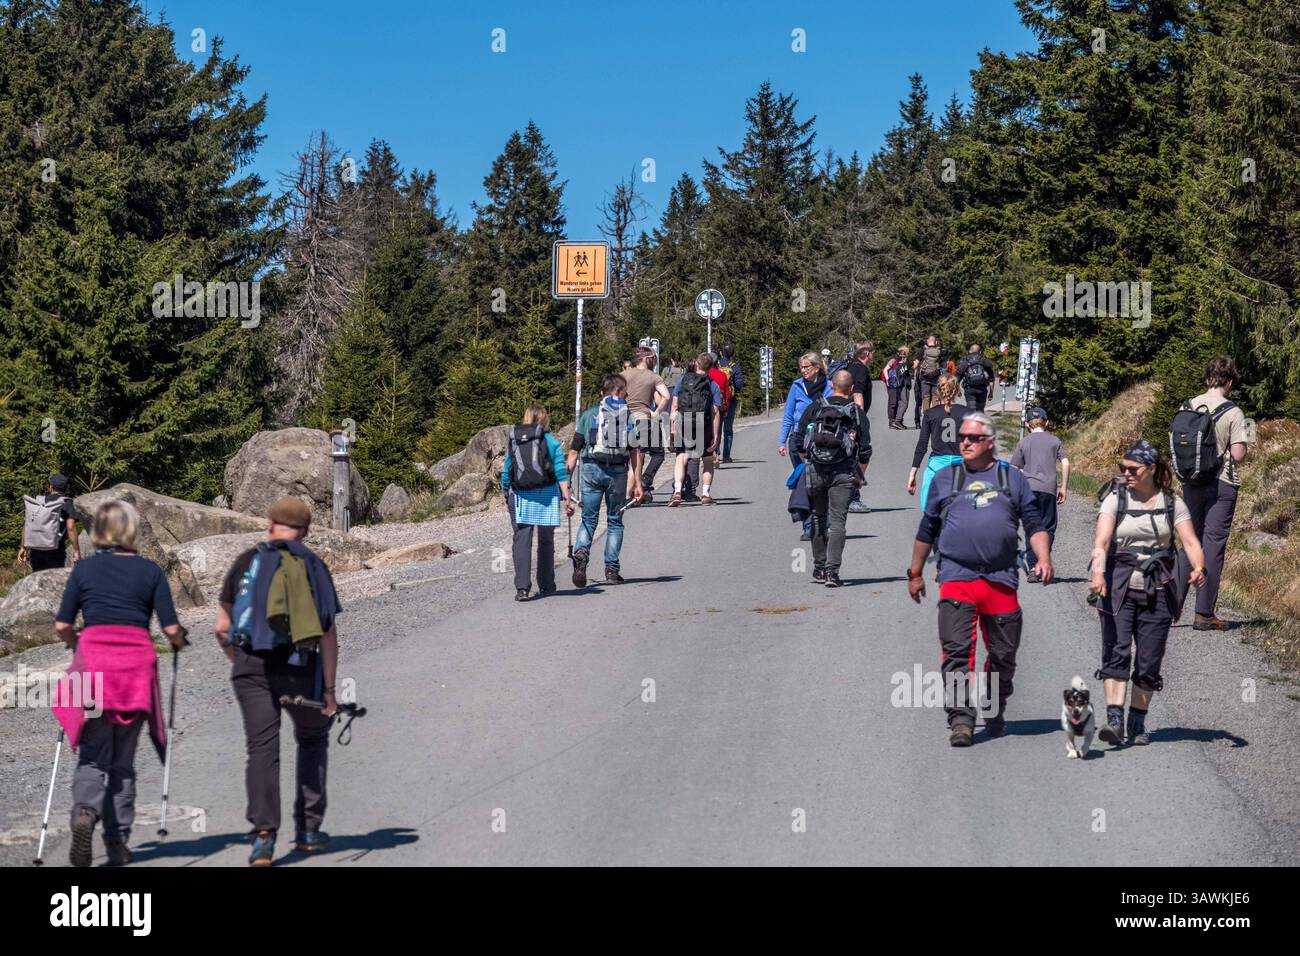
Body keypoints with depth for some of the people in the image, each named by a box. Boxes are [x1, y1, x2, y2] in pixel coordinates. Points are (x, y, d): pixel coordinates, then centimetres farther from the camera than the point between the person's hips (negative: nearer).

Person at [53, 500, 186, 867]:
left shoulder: (84, 568, 6)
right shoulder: (151, 571, 6)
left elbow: (62, 625, 5)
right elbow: (171, 627, 2)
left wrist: (74, 644, 26)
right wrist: (179, 641, 24)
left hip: (93, 658, -1)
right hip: (137, 664, 1)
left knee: (93, 754, 2)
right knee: (123, 759, 11)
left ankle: (85, 811, -27)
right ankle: (118, 842, 11)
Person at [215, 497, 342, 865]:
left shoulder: (248, 561, 6)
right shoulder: (314, 566, 5)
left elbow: (221, 628, 6)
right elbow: (329, 634, -2)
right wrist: (329, 689, 1)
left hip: (253, 667, 0)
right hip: (301, 669, 0)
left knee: (262, 748, 0)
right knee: (313, 741, 20)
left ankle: (264, 834, -15)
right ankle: (308, 830, 18)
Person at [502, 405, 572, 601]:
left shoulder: (513, 442, 10)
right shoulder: (550, 441, 2)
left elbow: (505, 474, 11)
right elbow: (560, 471, -6)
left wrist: (506, 498, 21)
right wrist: (566, 495, -5)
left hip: (520, 497, 1)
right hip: (546, 495, -1)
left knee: (521, 541, -4)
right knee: (546, 541, 13)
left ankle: (522, 587, -17)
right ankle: (546, 586, 21)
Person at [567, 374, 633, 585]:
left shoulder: (588, 414, 10)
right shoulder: (628, 415, 8)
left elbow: (574, 451, 5)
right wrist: (637, 482, 0)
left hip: (592, 468, 0)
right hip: (618, 471, 0)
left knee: (589, 518, 7)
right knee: (615, 521, 11)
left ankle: (581, 552, -21)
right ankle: (611, 569, 9)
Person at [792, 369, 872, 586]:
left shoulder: (815, 407, 3)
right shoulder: (857, 413, 3)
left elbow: (799, 442, 3)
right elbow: (865, 451, 2)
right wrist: (858, 476, 15)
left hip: (815, 471, 1)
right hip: (843, 474, -1)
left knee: (818, 519, 15)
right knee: (837, 521, -1)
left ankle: (819, 568, 21)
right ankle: (832, 570, -11)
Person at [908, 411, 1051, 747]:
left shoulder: (1012, 478, 14)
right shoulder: (946, 478, 14)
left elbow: (1033, 524, 10)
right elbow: (927, 529, 18)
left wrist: (1043, 558, -7)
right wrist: (915, 573, 19)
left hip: (1002, 579, 1)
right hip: (956, 578, -1)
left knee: (1003, 653, 7)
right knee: (956, 651, -13)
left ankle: (995, 713, 25)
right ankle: (960, 719, -13)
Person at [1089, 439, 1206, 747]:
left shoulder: (1171, 503, 7)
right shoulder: (1116, 499, 2)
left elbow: (1190, 541, -2)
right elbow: (1102, 540, -11)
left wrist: (1198, 567, -23)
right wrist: (1098, 571, -30)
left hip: (1158, 591, 2)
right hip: (1119, 588, -2)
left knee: (1149, 661, 3)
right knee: (1117, 652, -15)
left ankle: (1138, 724, 15)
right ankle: (1114, 719, -21)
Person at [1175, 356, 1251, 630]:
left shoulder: (1187, 407, 2)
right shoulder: (1232, 413, -11)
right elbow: (1238, 454, -15)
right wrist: (1243, 447, 6)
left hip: (1192, 484, 4)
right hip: (1222, 484, -4)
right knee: (1213, 546, 1)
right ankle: (1204, 613, 3)